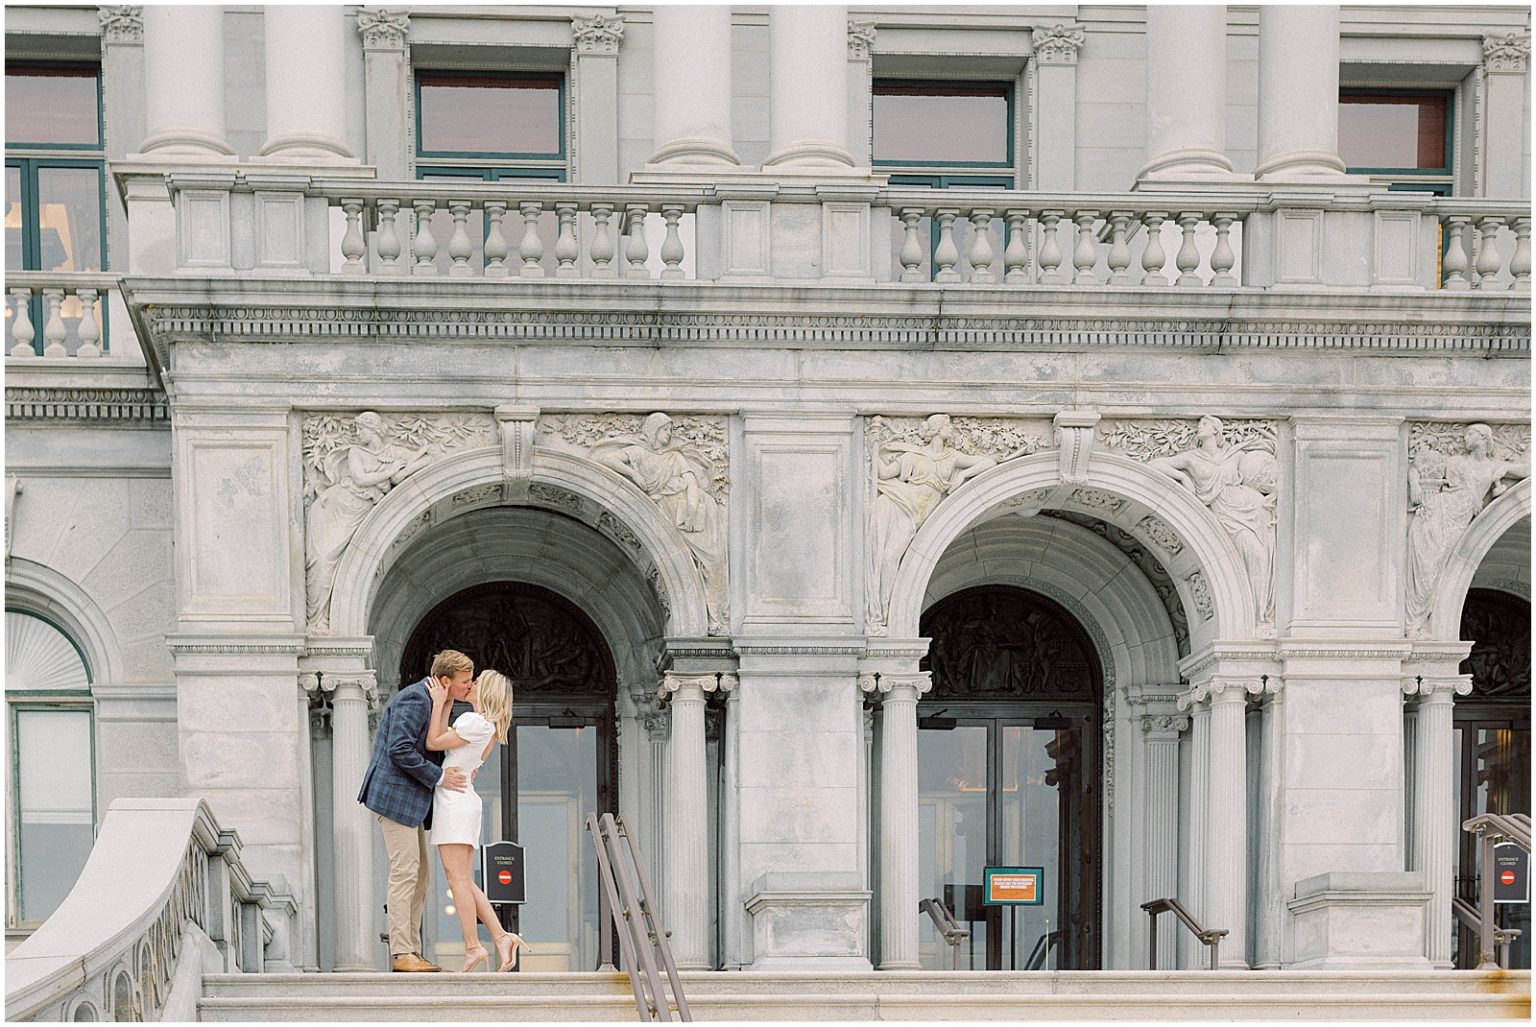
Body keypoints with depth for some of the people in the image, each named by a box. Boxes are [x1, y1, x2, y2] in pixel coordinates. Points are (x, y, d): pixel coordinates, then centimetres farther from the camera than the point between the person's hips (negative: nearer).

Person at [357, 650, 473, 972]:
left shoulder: (430, 701, 16)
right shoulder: (414, 699, -16)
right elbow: (399, 750, -24)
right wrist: (438, 776, -18)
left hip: (411, 799, 11)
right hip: (395, 795, -11)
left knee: (420, 875, 10)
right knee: (405, 872, -11)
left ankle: (411, 952, 12)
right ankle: (401, 954, -10)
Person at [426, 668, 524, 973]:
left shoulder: (476, 722, -12)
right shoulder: (488, 726, 19)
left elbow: (432, 744, -10)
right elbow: (442, 744, 18)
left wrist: (439, 702, -7)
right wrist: (446, 705, 17)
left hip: (454, 800, -10)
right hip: (464, 801, 10)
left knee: (458, 879, -10)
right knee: (463, 881, 9)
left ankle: (473, 946, -13)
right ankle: (501, 937, 1)